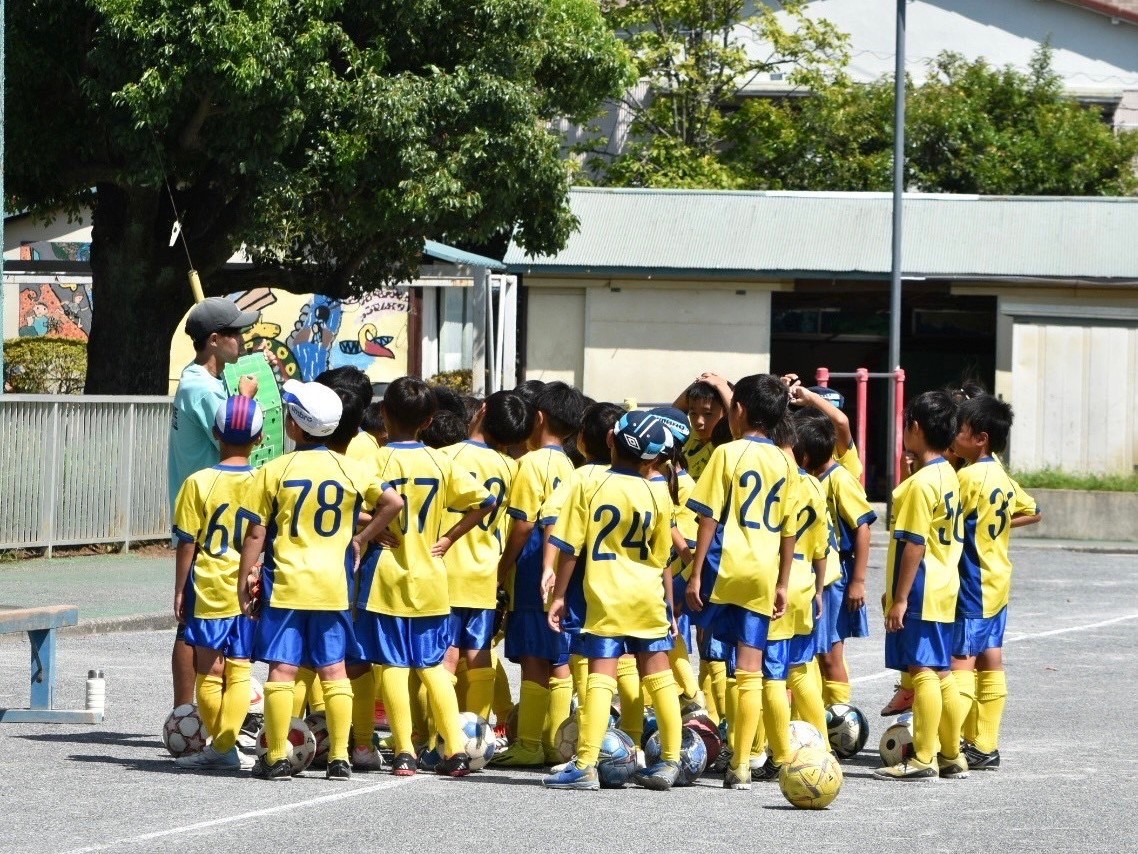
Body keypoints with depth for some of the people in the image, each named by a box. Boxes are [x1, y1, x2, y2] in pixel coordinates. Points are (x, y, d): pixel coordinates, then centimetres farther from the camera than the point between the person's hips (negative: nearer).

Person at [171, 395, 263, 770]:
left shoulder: (199, 483, -7)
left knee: (209, 673, 8)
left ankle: (221, 746, 10)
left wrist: (180, 591, 4)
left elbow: (187, 544, -5)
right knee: (239, 670, 4)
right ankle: (225, 746, -4)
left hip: (209, 592, -2)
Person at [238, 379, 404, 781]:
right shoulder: (351, 469, 2)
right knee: (334, 670, 8)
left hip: (285, 582, -2)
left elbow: (256, 533, -5)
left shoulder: (274, 470, -5)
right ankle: (339, 757, 5)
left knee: (282, 668, 0)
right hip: (333, 584, 2)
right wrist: (360, 539, 7)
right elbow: (393, 503, -3)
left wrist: (244, 580, 3)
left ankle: (276, 757, 0)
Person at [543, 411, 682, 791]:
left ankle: (585, 765, -14)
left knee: (601, 676, -6)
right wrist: (669, 607, 17)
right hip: (649, 598, 3)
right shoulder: (656, 496, 2)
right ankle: (670, 761, 15)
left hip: (606, 596, -3)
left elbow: (570, 548, -5)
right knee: (658, 675, 12)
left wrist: (559, 596, 3)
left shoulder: (589, 487, -5)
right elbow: (663, 560, 8)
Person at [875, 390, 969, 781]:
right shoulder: (948, 476, 11)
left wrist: (900, 598, -16)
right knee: (940, 672, 14)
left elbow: (914, 544, -19)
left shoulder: (921, 483, -17)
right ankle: (952, 755, 19)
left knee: (921, 669, -6)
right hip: (944, 587, 9)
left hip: (921, 592, -9)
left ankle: (923, 759, -5)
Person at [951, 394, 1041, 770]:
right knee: (990, 663, 10)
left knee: (961, 662, -9)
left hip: (972, 586, -9)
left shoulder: (968, 477, -18)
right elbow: (1032, 512, 22)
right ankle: (985, 746, 14)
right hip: (998, 583, 9)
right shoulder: (1002, 478, 9)